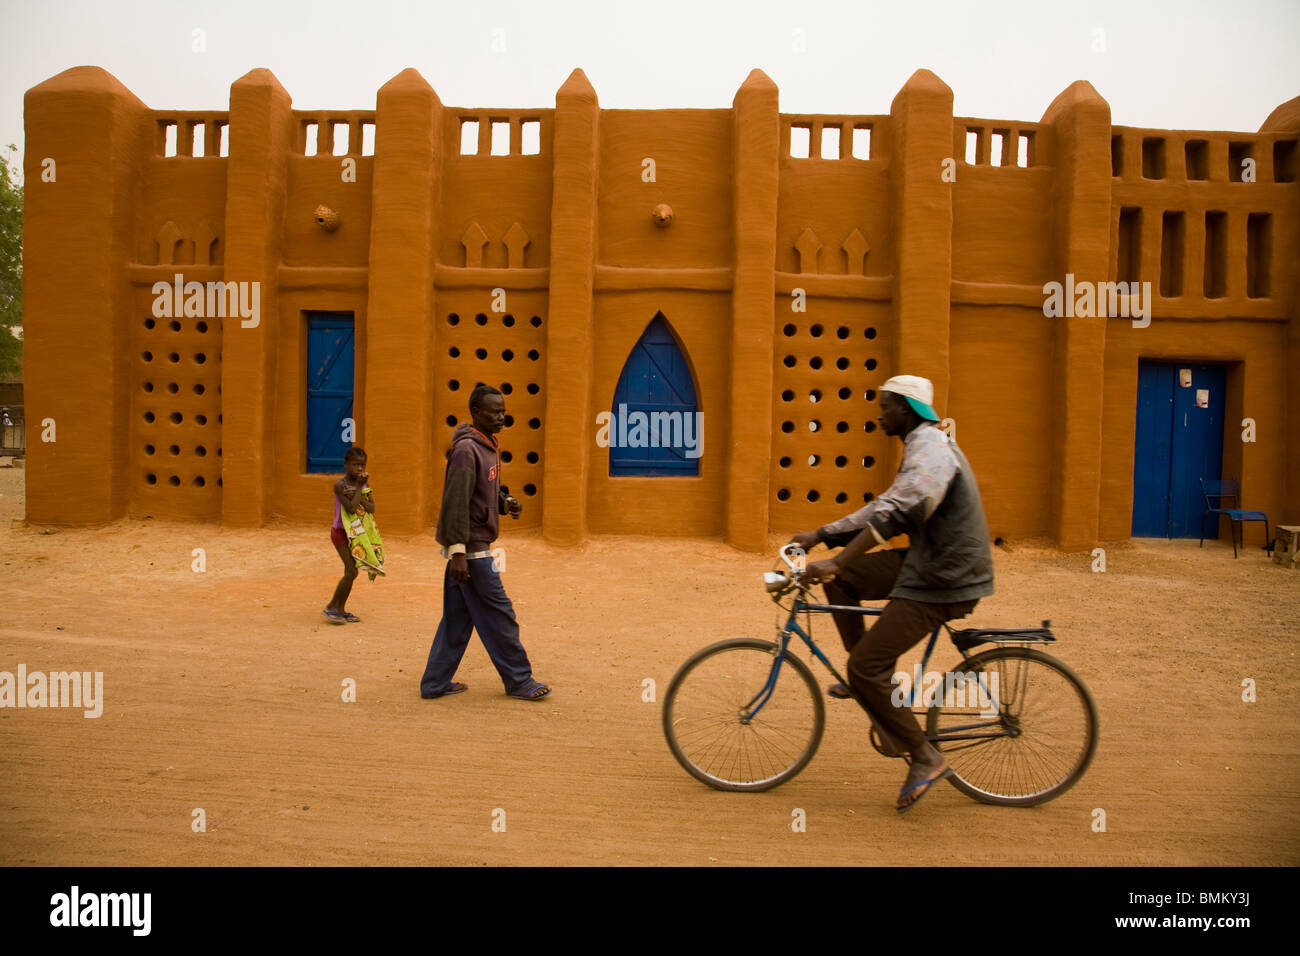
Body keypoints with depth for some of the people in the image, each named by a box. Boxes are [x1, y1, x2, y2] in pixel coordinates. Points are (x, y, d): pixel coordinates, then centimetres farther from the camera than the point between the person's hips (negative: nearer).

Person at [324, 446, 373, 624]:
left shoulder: (364, 483, 2)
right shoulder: (340, 485, -16)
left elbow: (372, 508, -6)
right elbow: (351, 508, -26)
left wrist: (357, 495, -20)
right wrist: (358, 487, -18)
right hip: (341, 531, -7)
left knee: (351, 572, 10)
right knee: (351, 571, -11)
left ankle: (340, 609, 21)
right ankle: (331, 607, 3)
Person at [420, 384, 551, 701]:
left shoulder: (489, 446, 14)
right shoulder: (466, 449, -16)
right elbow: (456, 503, -23)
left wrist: (505, 503, 4)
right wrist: (458, 552, -26)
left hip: (473, 547, 10)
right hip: (471, 548, -10)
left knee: (458, 617, 14)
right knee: (498, 616, -1)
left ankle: (435, 683, 22)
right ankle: (519, 681, 11)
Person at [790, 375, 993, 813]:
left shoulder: (931, 449, -17)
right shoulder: (923, 447, 17)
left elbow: (895, 514, -31)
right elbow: (884, 508, 19)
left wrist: (836, 561, -37)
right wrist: (819, 535, 15)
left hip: (944, 580, -10)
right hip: (927, 563, 10)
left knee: (866, 667, -11)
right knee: (841, 579, 9)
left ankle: (925, 758, 5)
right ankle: (872, 682, 16)